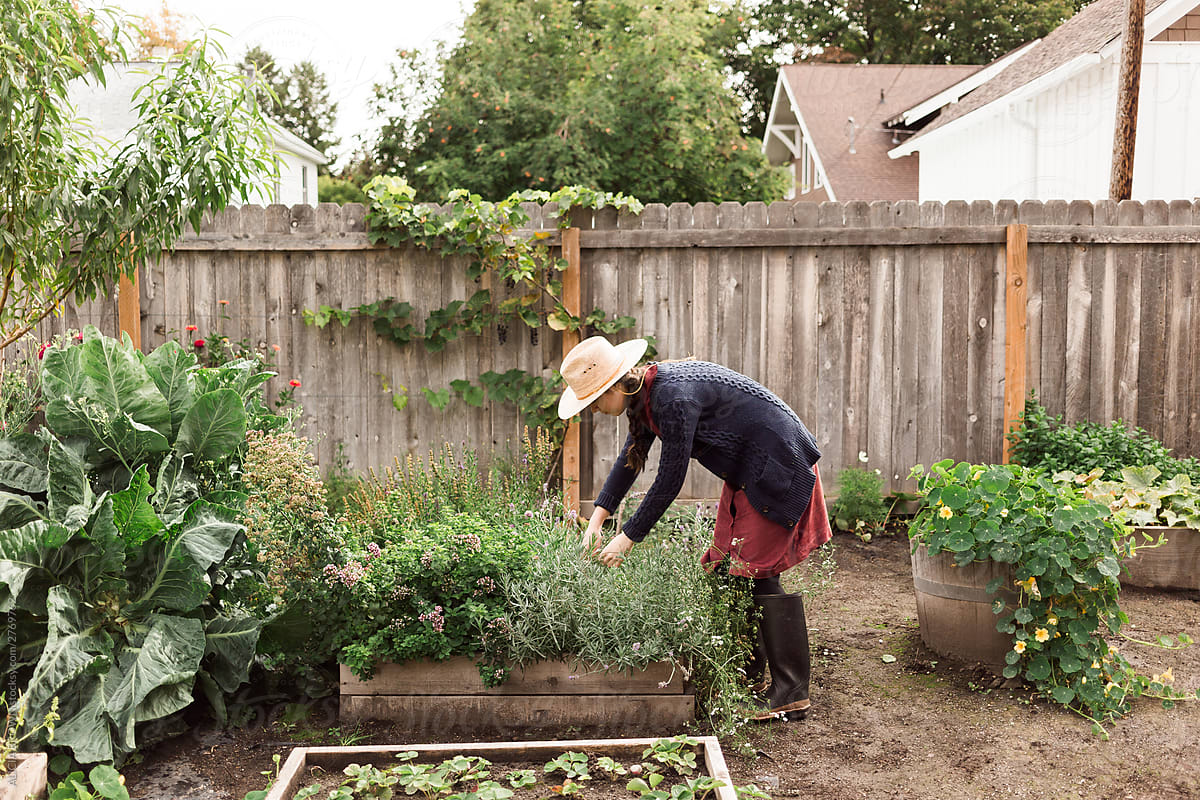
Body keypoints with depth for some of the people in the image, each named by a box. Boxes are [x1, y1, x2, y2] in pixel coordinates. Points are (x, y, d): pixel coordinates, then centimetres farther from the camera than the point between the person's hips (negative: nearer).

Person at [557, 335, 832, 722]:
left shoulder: (674, 397, -27)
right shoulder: (646, 392, 3)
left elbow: (670, 480, -23)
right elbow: (630, 458, 13)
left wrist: (628, 538, -14)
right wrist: (597, 519, 6)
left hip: (777, 468, -10)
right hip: (748, 472, 10)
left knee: (757, 573, -10)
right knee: (725, 568, 9)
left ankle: (791, 693, -4)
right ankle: (748, 676, 18)